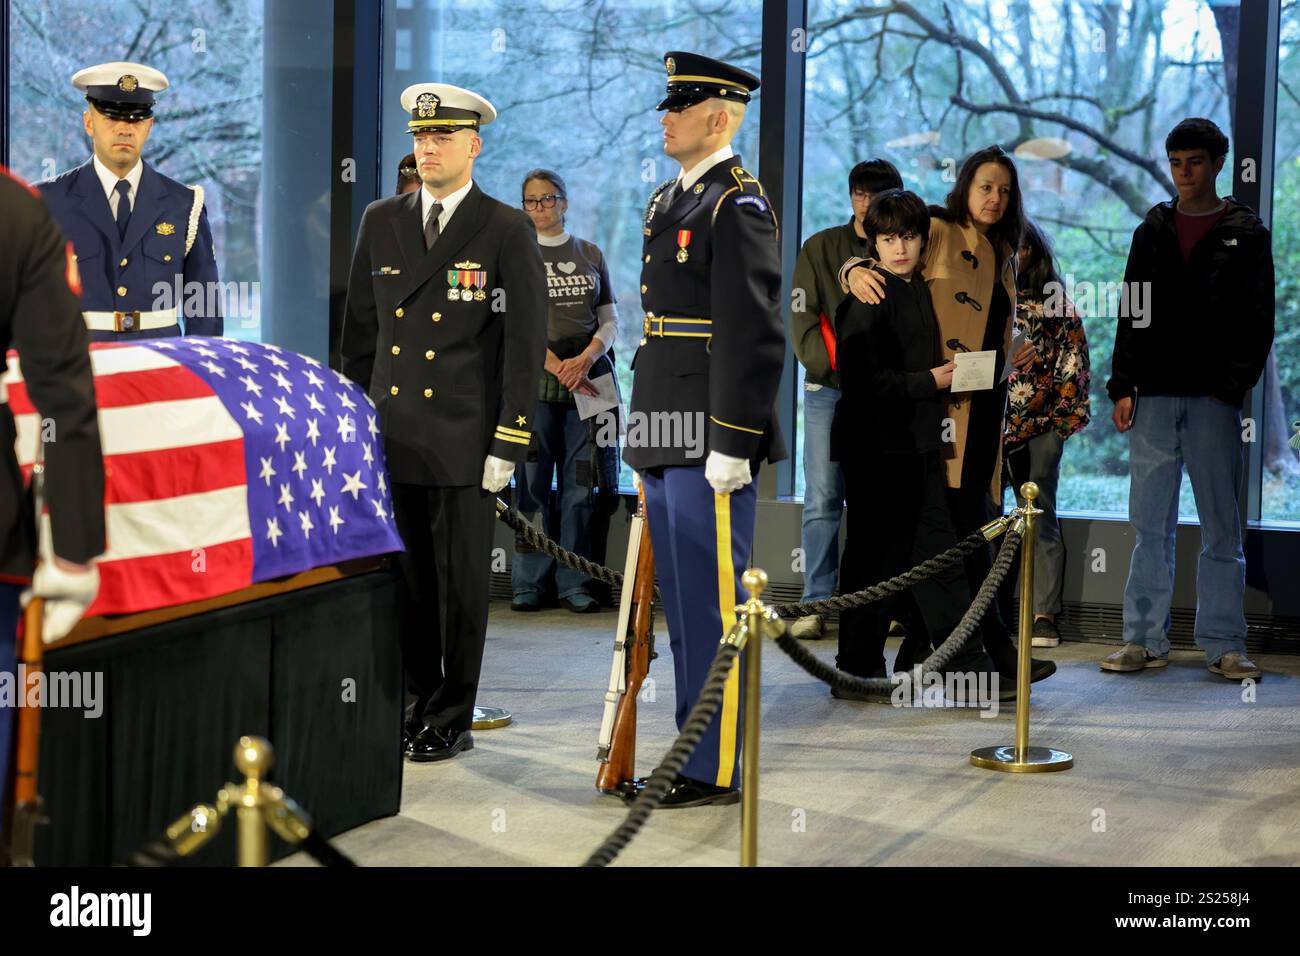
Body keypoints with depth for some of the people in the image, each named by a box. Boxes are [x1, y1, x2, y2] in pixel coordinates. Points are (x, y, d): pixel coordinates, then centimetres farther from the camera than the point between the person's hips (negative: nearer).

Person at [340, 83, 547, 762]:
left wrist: (508, 444, -9)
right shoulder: (381, 223, 11)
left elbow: (525, 344, -4)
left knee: (461, 586, 2)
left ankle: (452, 720, 13)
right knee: (403, 582, 7)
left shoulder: (508, 232, -2)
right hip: (391, 439, 4)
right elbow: (359, 331, 16)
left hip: (464, 444, -4)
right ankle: (414, 701, 20)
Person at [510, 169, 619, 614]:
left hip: (588, 377, 2)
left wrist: (586, 359, -7)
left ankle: (573, 582, 5)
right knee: (532, 481, -3)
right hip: (536, 379, -2)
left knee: (580, 483, 1)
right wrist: (557, 367, -12)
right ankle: (528, 582, 3)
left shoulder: (590, 254, 14)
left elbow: (609, 320, 12)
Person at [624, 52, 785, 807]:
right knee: (684, 606, 14)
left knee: (713, 608, -4)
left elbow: (755, 334, -17)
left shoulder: (738, 205, -11)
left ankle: (717, 773, 3)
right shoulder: (670, 201, 17)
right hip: (667, 440, 9)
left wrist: (730, 445, -20)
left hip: (710, 448, -9)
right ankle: (694, 754, 23)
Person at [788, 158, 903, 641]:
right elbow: (803, 317, 1)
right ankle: (816, 604, -1)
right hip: (828, 390, 0)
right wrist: (833, 365, -11)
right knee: (823, 501, -3)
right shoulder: (821, 248, 7)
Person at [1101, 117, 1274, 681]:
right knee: (1150, 524, 3)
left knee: (1221, 525, 1)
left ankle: (1224, 644, 6)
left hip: (1213, 400, -3)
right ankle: (1146, 639, 9)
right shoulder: (1152, 232, 14)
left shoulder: (1246, 234, 5)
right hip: (1153, 399, 3)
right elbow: (1131, 315, 13)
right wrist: (1122, 386, 3)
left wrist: (1234, 385, -11)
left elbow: (1258, 321, 0)